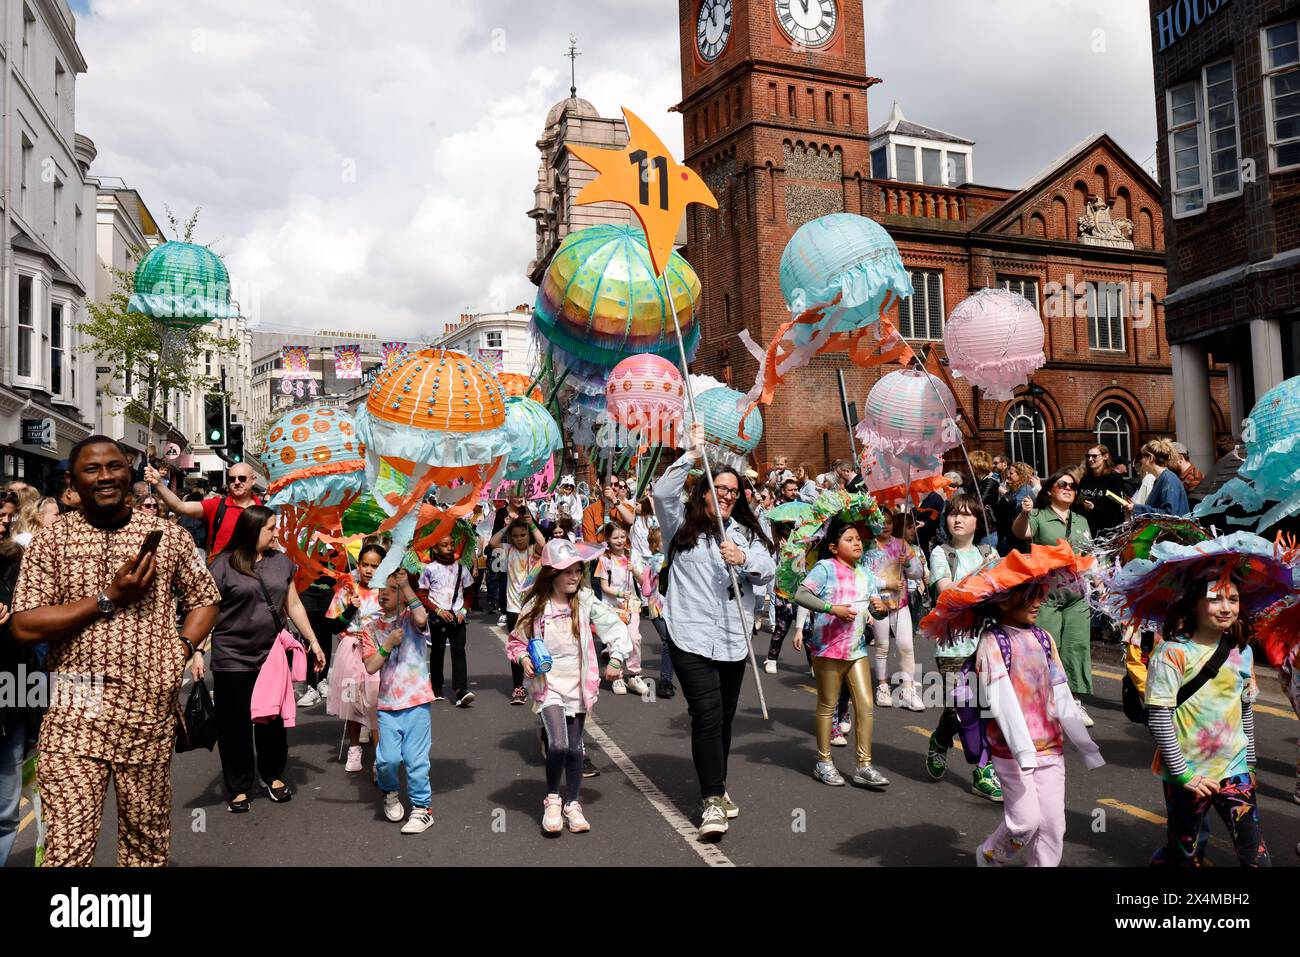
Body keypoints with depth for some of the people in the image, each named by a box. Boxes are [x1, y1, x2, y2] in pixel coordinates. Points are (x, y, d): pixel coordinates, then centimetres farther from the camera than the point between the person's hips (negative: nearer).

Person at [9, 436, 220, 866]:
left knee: (147, 843, 13)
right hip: (73, 717, -1)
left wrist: (181, 648, -2)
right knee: (66, 849, -3)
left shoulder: (169, 536, 7)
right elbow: (24, 626, -3)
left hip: (149, 713, 1)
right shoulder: (49, 540, 3)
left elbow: (206, 600, 15)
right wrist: (109, 599, -11)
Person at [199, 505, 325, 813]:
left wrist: (313, 641, 12)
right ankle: (238, 788, 18)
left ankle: (272, 775, 30)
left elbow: (294, 605, 13)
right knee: (235, 723, 5)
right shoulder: (224, 564, -7)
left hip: (272, 655, 4)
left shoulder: (281, 562, 8)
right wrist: (197, 653, -14)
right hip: (232, 659, -4)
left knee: (273, 719, 12)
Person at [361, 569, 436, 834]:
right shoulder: (371, 629, 8)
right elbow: (370, 666, 0)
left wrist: (406, 585, -21)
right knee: (387, 758, -4)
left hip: (416, 701, -2)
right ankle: (390, 793, 27)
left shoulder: (411, 618, 1)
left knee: (415, 758, -1)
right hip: (388, 704, 3)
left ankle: (422, 808, 15)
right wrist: (389, 643, -13)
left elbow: (421, 618, -25)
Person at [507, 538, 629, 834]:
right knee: (558, 745, -18)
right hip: (548, 684, -2)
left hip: (578, 684, 2)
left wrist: (616, 657, -13)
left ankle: (572, 804, 28)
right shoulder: (535, 606, -6)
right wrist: (523, 658, -12)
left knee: (575, 748, 9)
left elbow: (615, 627, -2)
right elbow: (516, 640, 6)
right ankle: (552, 799, 7)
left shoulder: (585, 601, -4)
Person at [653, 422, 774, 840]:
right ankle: (713, 799, -7)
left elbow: (769, 571, 0)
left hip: (734, 641, 4)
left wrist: (743, 560, -20)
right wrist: (693, 454, -17)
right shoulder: (683, 525, 4)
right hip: (692, 637, -4)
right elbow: (662, 493, -14)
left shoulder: (746, 533, 12)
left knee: (724, 717, 14)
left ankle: (716, 788, 31)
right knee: (707, 714, -13)